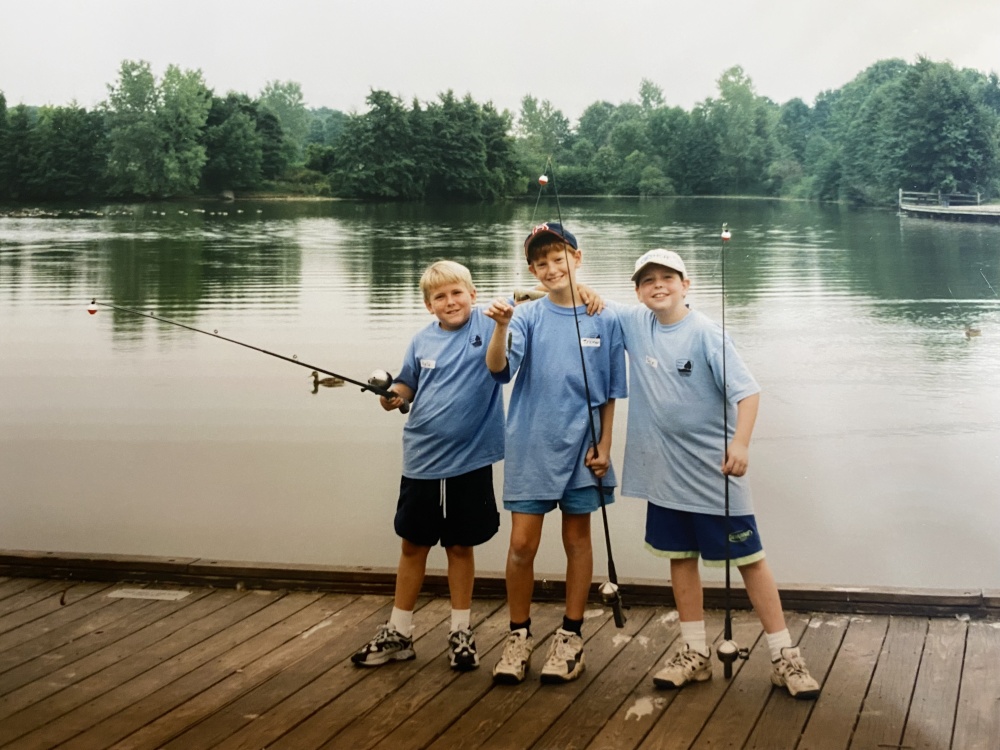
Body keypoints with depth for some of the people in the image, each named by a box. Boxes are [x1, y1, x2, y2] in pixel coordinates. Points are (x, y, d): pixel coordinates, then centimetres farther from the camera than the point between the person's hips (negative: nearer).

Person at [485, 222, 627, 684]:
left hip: (581, 448, 1)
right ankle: (519, 635, 16)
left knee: (577, 538, 10)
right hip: (531, 446, 0)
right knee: (522, 543, 0)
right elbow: (499, 369, -19)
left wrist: (604, 446, 0)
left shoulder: (604, 320, 0)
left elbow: (611, 393, 5)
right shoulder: (528, 316, -3)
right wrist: (501, 327, -36)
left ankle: (571, 636, 21)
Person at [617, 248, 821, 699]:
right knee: (680, 557, 13)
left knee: (749, 558, 0)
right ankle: (695, 654, 25)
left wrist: (740, 443, -33)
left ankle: (785, 657, 6)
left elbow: (747, 391, -19)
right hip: (664, 470, 5)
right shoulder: (636, 324, 2)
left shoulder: (705, 332, -14)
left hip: (713, 469, -5)